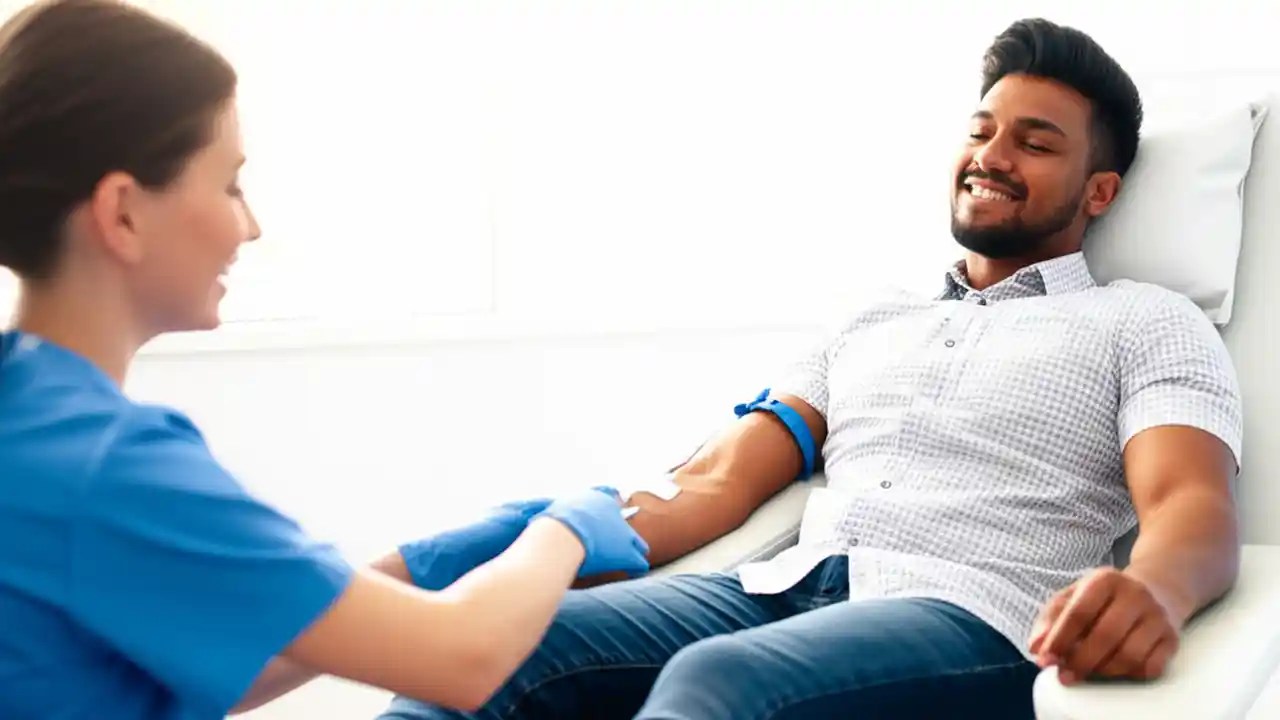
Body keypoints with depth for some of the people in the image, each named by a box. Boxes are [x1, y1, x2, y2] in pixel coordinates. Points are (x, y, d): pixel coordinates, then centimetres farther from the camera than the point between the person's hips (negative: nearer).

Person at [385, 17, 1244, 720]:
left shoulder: (1147, 323, 13)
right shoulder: (875, 320, 27)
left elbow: (1194, 508, -5)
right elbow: (720, 482, 20)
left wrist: (1152, 593, -32)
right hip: (784, 589, 5)